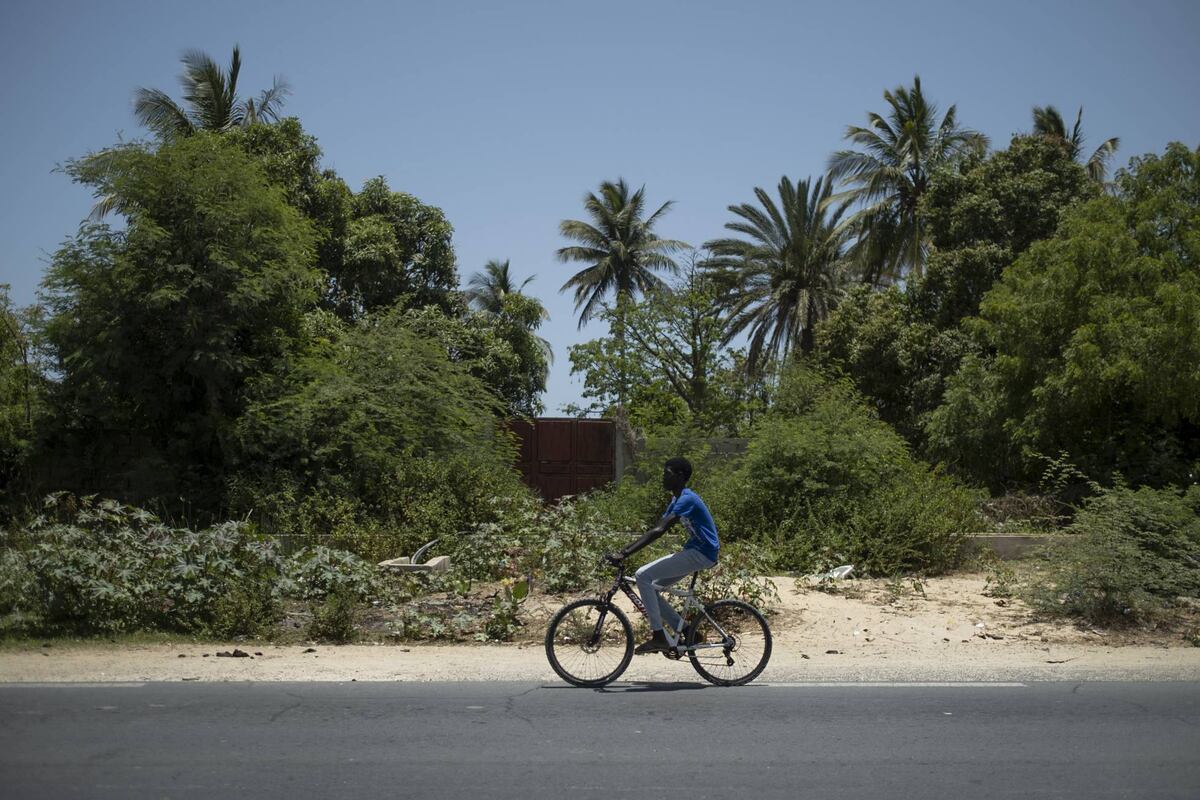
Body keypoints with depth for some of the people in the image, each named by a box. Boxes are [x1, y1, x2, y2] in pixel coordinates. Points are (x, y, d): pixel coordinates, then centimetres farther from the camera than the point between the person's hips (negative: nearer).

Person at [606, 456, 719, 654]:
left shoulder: (686, 499, -18)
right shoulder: (677, 500, 15)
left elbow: (658, 531, -28)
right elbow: (656, 529, 14)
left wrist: (625, 554, -32)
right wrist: (624, 551, 6)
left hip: (701, 554, -10)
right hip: (695, 552, 10)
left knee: (644, 576, -17)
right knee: (650, 588, 6)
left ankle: (658, 637, -15)